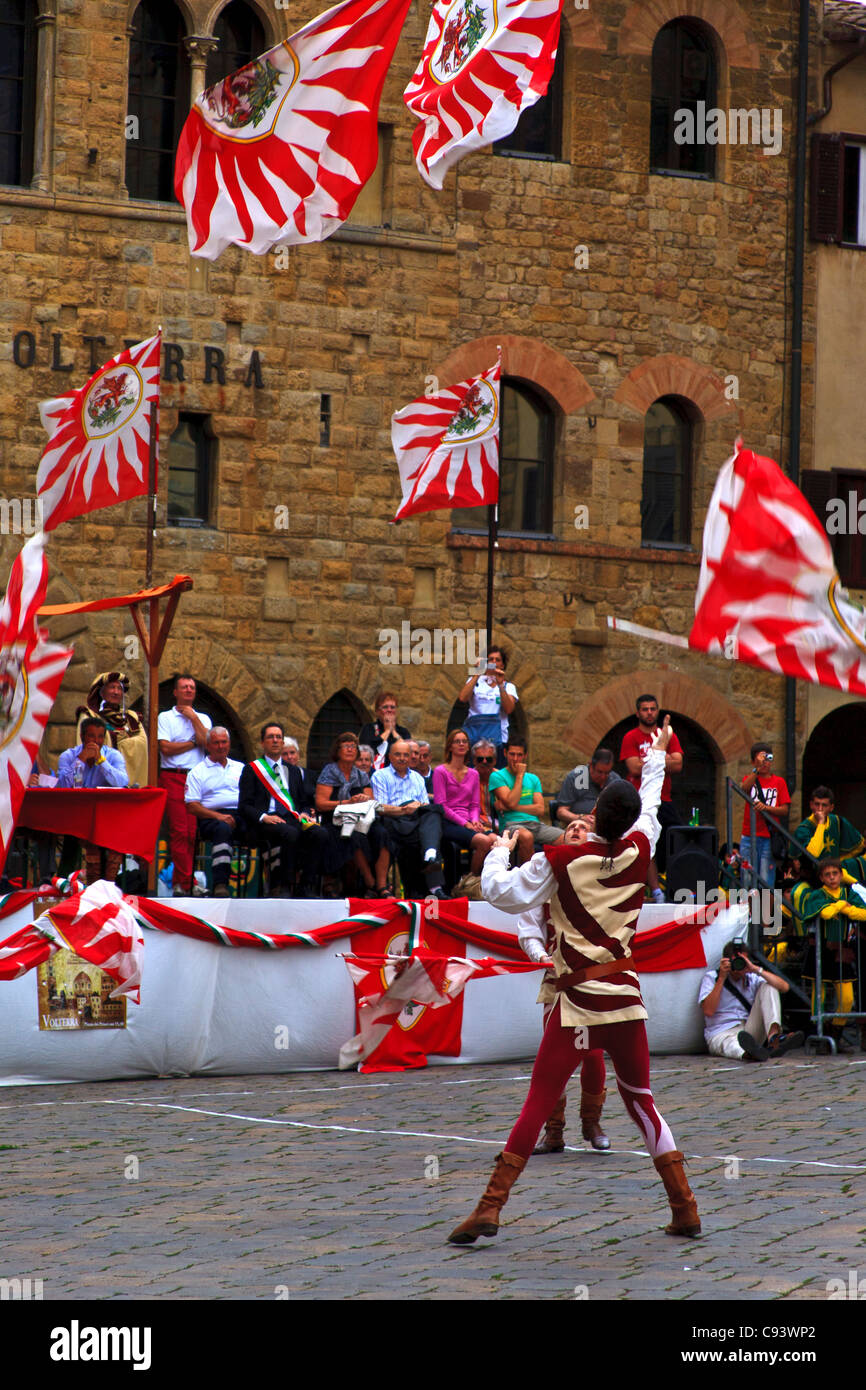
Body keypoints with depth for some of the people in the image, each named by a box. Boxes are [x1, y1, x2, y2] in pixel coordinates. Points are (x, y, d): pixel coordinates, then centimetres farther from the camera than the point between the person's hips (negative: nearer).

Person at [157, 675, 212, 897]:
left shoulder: (202, 718, 18)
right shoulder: (165, 717, 8)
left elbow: (206, 741, -1)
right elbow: (166, 747, -5)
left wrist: (193, 717, 0)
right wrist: (193, 743, 1)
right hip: (173, 778, -3)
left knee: (192, 832, -4)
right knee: (179, 831, -11)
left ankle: (179, 881, 1)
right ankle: (186, 883, -13)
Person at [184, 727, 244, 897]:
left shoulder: (240, 768, 27)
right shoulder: (198, 772, 15)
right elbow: (191, 806, 5)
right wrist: (218, 816, -11)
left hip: (241, 815, 3)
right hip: (212, 818, -3)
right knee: (223, 829, -41)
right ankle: (220, 885, -49)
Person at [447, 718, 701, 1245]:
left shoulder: (561, 860, -8)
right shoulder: (638, 851, 3)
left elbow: (503, 892, -7)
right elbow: (650, 807, 22)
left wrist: (500, 852, 12)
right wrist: (657, 756, 39)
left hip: (579, 1000, -3)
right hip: (627, 997, 3)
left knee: (539, 1103, -2)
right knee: (641, 1100, 15)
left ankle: (491, 1207, -6)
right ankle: (686, 1208, 13)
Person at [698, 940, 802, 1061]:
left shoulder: (752, 978, 10)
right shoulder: (711, 978, 4)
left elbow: (784, 987, -6)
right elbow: (708, 1011, -13)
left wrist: (756, 969, -13)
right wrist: (721, 978, -13)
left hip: (750, 1031, 4)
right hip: (722, 1034, -4)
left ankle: (773, 1036, -35)